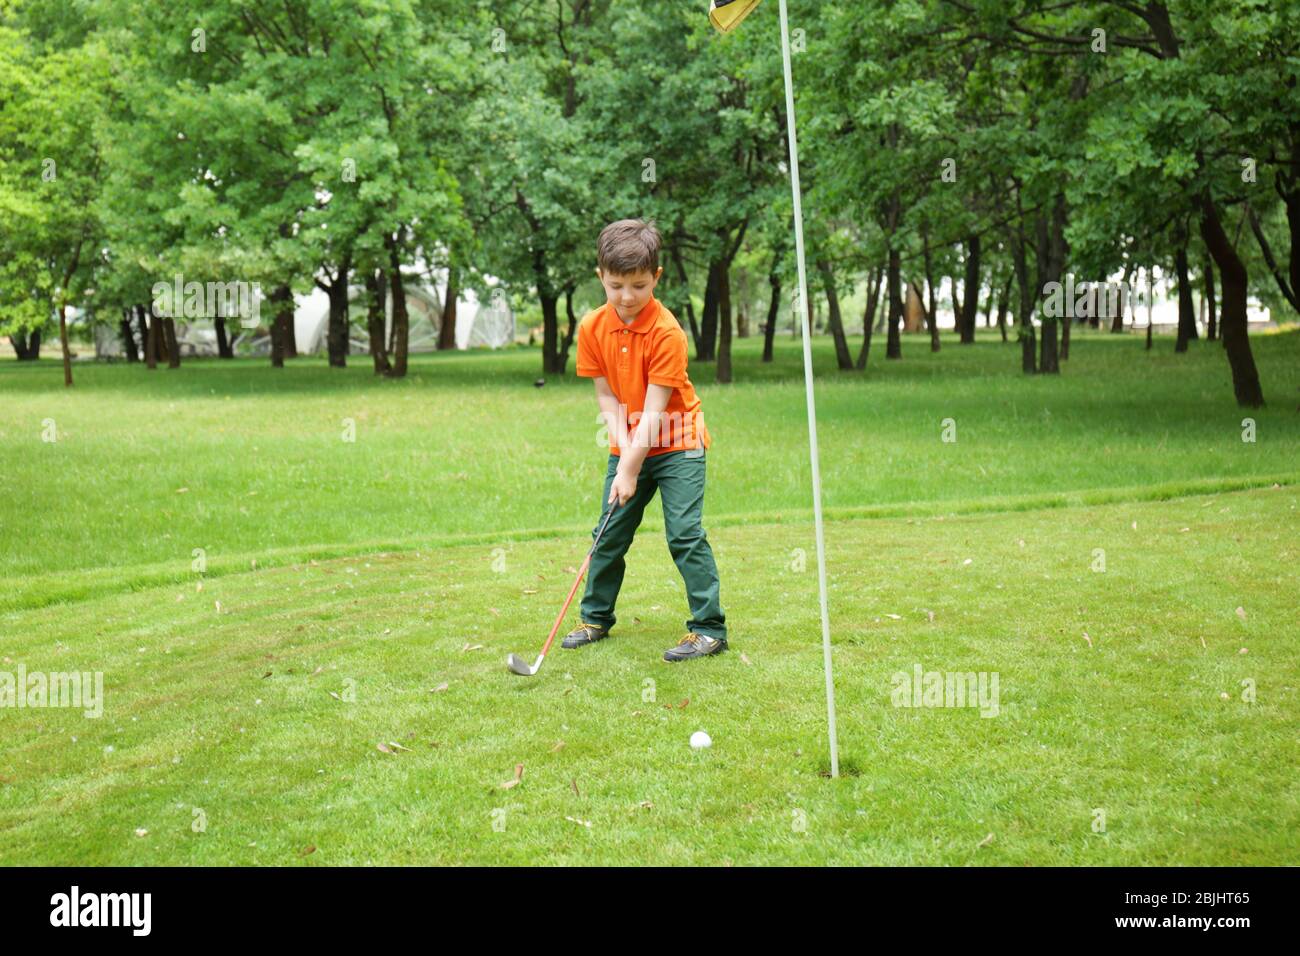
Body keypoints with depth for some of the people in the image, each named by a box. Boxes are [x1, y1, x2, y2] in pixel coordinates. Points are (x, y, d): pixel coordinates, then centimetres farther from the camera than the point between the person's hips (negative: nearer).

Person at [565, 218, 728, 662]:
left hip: (677, 445, -5)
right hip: (626, 446, 5)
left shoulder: (666, 332, -21)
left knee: (685, 533, -12)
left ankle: (710, 628, -5)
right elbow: (607, 396, -3)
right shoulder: (592, 327, -6)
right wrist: (624, 451, -14)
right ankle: (596, 618, 26)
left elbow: (653, 409, -22)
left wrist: (632, 467, -25)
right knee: (609, 534, 10)